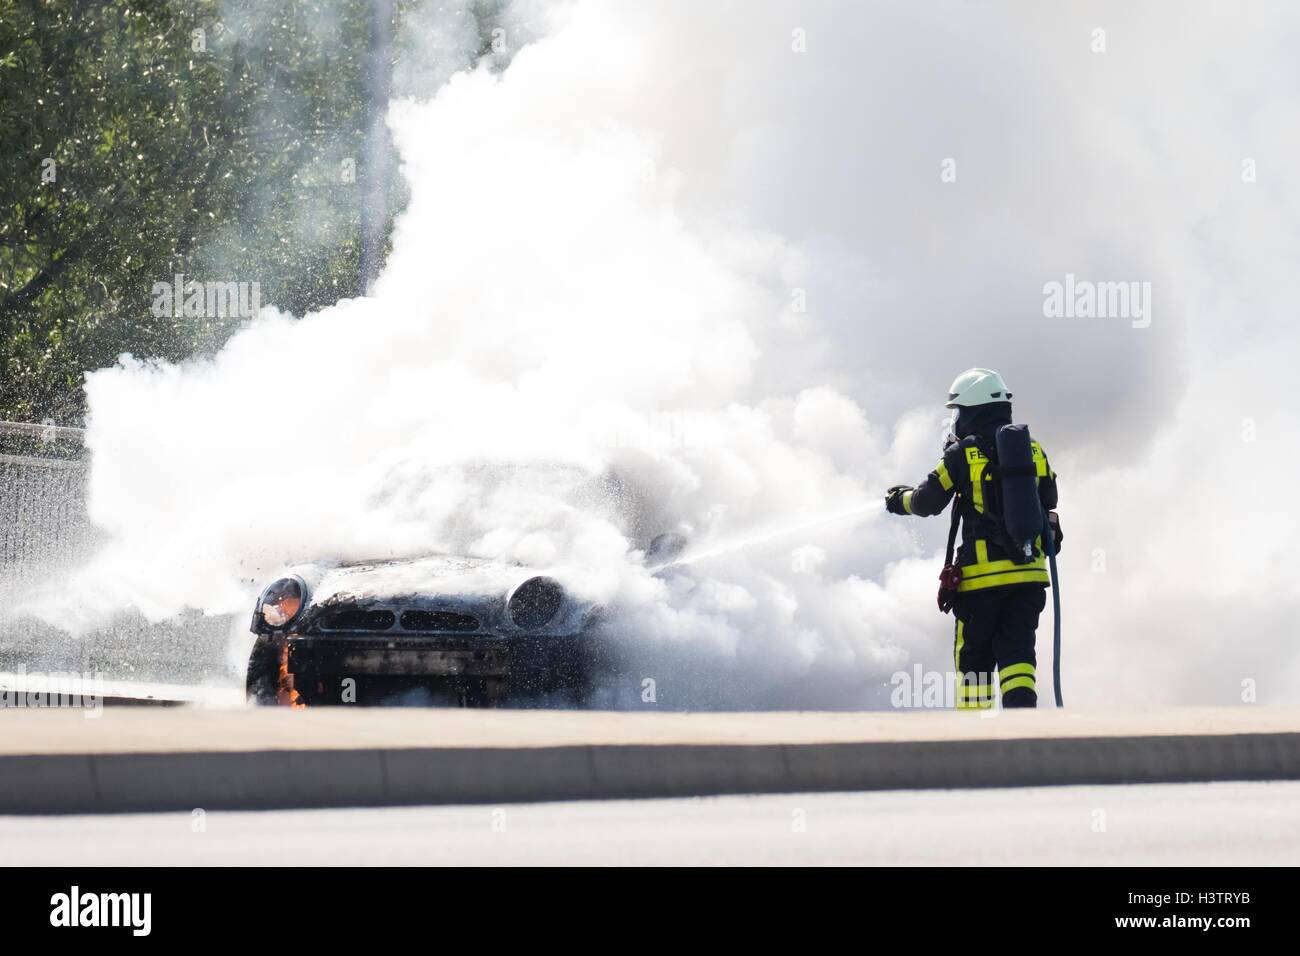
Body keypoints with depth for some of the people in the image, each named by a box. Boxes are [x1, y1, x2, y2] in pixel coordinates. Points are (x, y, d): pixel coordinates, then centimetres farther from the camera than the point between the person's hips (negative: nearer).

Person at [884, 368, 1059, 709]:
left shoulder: (963, 454, -6)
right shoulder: (1033, 450, 7)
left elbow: (927, 502, 2)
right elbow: (1047, 499, 21)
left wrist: (899, 499, 23)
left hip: (982, 576, -3)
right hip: (1029, 573, 3)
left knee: (973, 658, 9)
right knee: (1017, 655, 1)